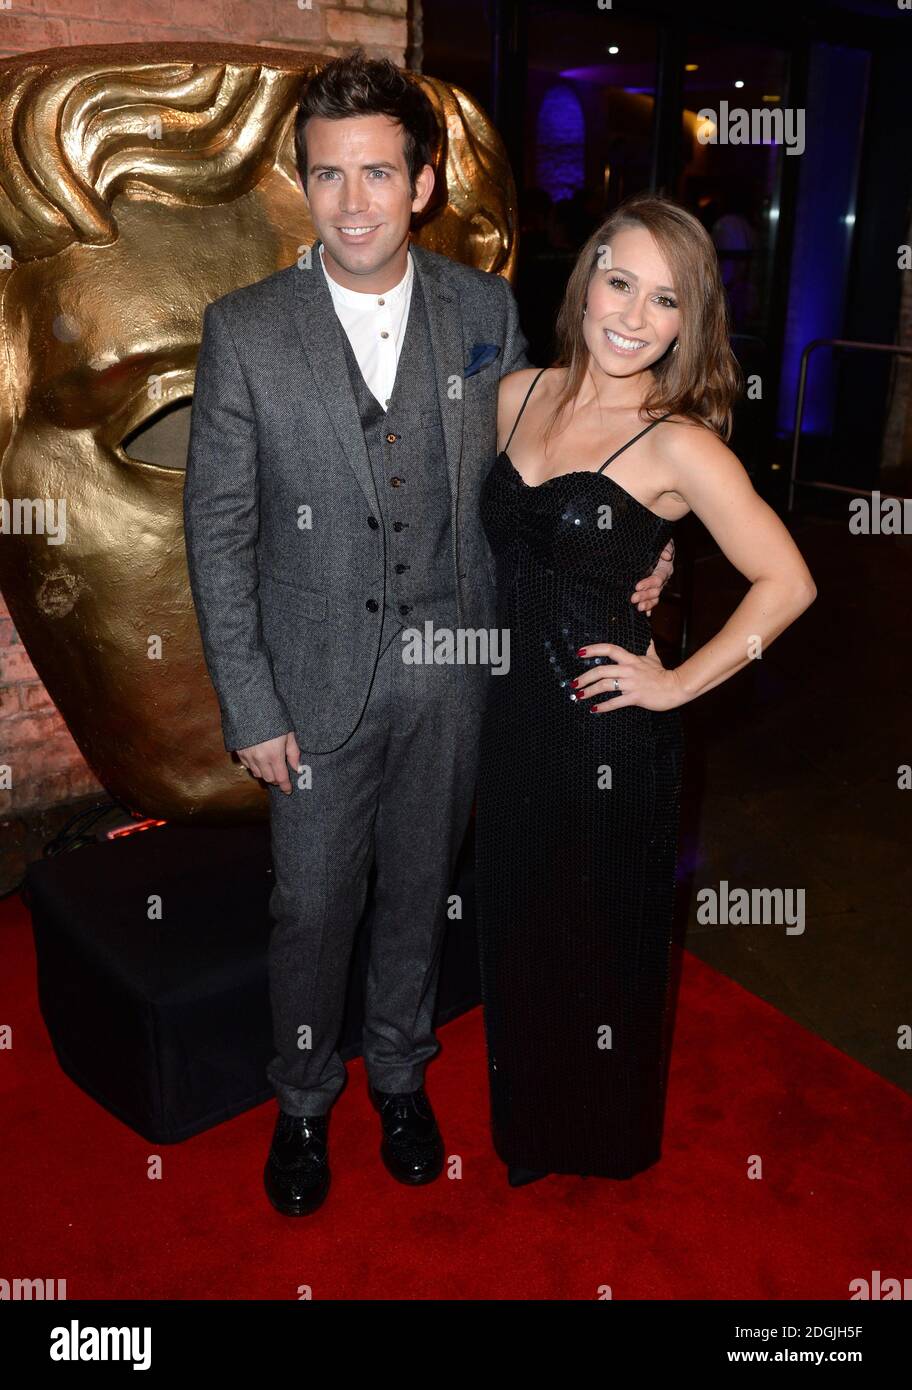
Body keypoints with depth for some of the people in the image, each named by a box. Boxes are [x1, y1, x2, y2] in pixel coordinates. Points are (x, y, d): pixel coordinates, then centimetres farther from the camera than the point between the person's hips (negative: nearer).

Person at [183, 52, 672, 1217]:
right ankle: (303, 1098, 39)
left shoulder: (486, 310, -3)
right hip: (318, 677, -1)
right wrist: (250, 708, -9)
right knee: (311, 905, 12)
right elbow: (218, 529, -7)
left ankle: (400, 1073, 44)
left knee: (420, 888, 18)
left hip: (451, 669, 2)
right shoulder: (244, 329, -9)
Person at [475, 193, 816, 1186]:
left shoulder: (677, 444, -16)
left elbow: (786, 582, -15)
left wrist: (681, 684, -13)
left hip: (607, 731, -5)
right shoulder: (519, 395, 2)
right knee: (515, 925, 20)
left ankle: (604, 1138, 43)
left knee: (602, 941, 14)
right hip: (513, 710, 6)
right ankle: (525, 1122, 46)